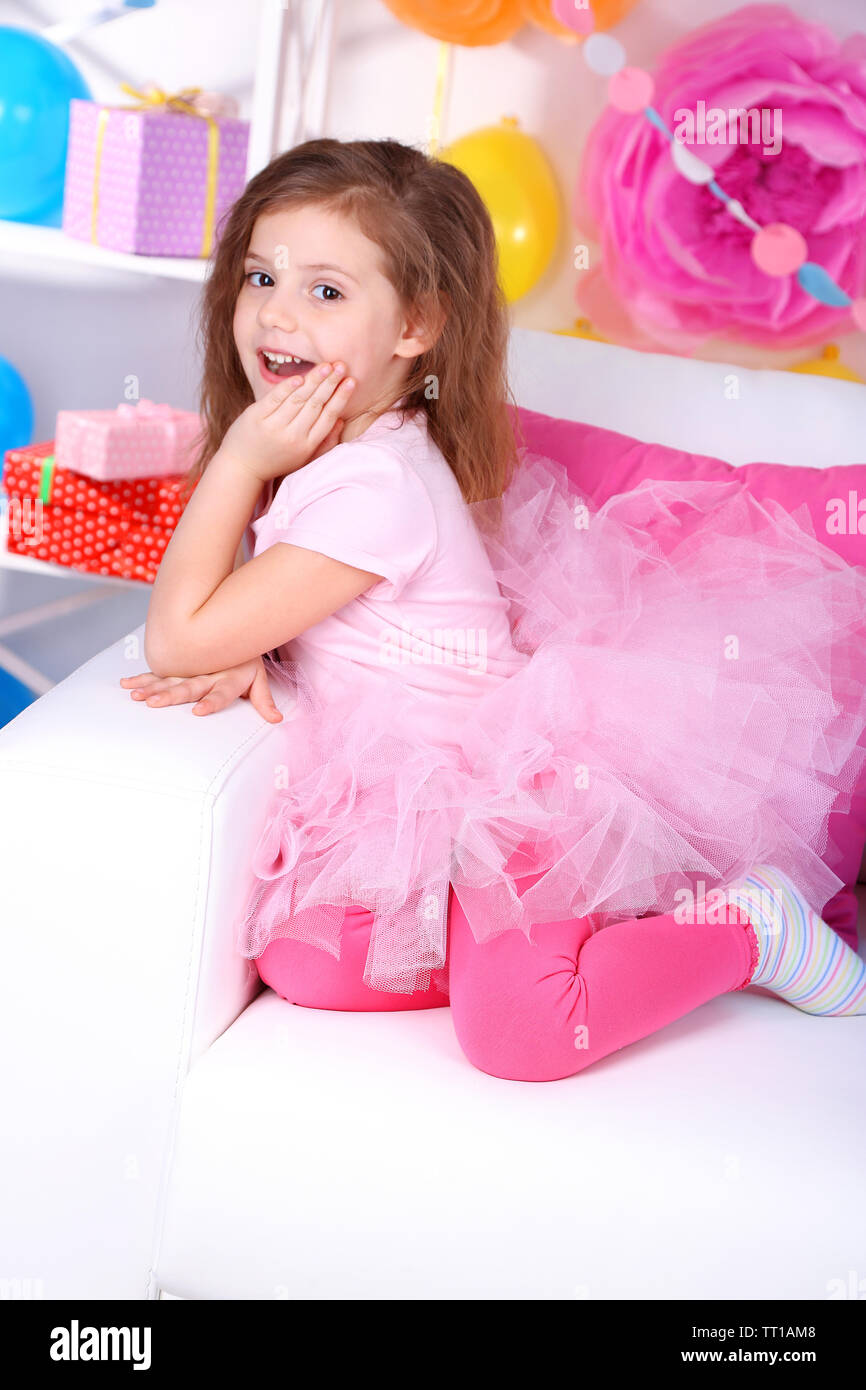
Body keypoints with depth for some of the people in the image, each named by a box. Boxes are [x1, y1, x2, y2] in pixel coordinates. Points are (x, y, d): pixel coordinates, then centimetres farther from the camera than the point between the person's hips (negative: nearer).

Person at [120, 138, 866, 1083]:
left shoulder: (374, 486, -27)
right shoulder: (331, 449, 1)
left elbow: (178, 641, -21)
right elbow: (227, 620, 16)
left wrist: (238, 459, -20)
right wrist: (247, 657, -7)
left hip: (498, 797, -8)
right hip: (413, 803, 9)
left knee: (514, 1031, -23)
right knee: (300, 963, -7)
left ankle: (743, 926, -2)